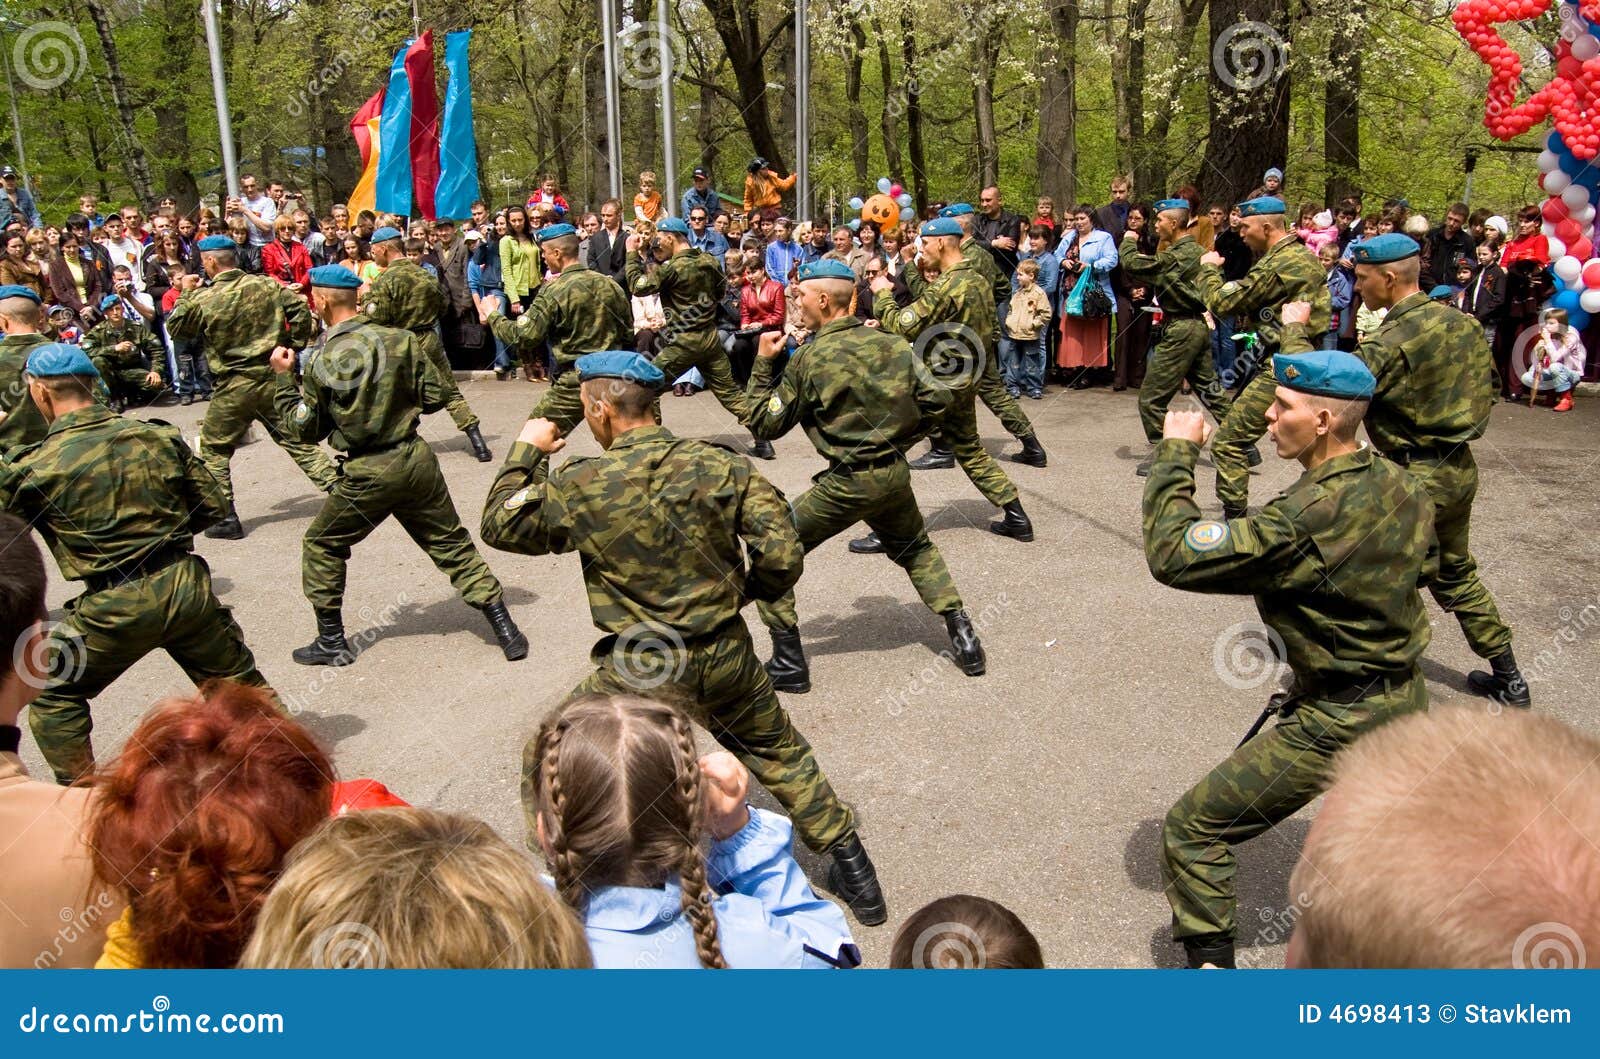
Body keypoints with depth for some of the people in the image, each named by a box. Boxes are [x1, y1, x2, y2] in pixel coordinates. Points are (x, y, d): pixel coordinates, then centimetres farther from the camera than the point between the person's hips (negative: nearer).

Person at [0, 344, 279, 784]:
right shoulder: (160, 436, -1)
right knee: (239, 683, 19)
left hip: (116, 608, -3)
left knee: (54, 697, 20)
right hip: (187, 586, 3)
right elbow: (213, 507, 4)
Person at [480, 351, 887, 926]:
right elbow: (782, 558, -9)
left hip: (640, 674, -3)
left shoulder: (582, 486, -13)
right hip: (728, 657, 3)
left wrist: (525, 452, 16)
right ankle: (853, 872, 32)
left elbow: (501, 525, 3)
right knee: (781, 753, 25)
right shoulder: (722, 466, -8)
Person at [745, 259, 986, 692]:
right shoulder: (892, 344, 4)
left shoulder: (808, 358, -10)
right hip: (896, 474, 6)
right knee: (916, 548, 32)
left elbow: (764, 424, -4)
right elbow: (936, 399, 7)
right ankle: (964, 639, 25)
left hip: (847, 483, -6)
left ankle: (788, 663, 6)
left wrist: (763, 363, 3)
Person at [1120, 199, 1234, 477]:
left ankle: (1159, 455, 5)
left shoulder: (1178, 256, -19)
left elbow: (1131, 264, -18)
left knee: (1151, 397, -2)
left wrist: (1128, 241, 0)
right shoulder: (1196, 250, 12)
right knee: (1210, 390, 17)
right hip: (1199, 326, 10)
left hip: (1181, 329, -10)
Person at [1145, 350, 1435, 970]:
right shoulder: (1399, 486, -4)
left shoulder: (1309, 518, -31)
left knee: (1193, 827, -2)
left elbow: (1172, 555, -30)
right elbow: (1426, 565, 16)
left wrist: (1175, 454, -20)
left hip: (1338, 722, -9)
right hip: (1406, 698, 9)